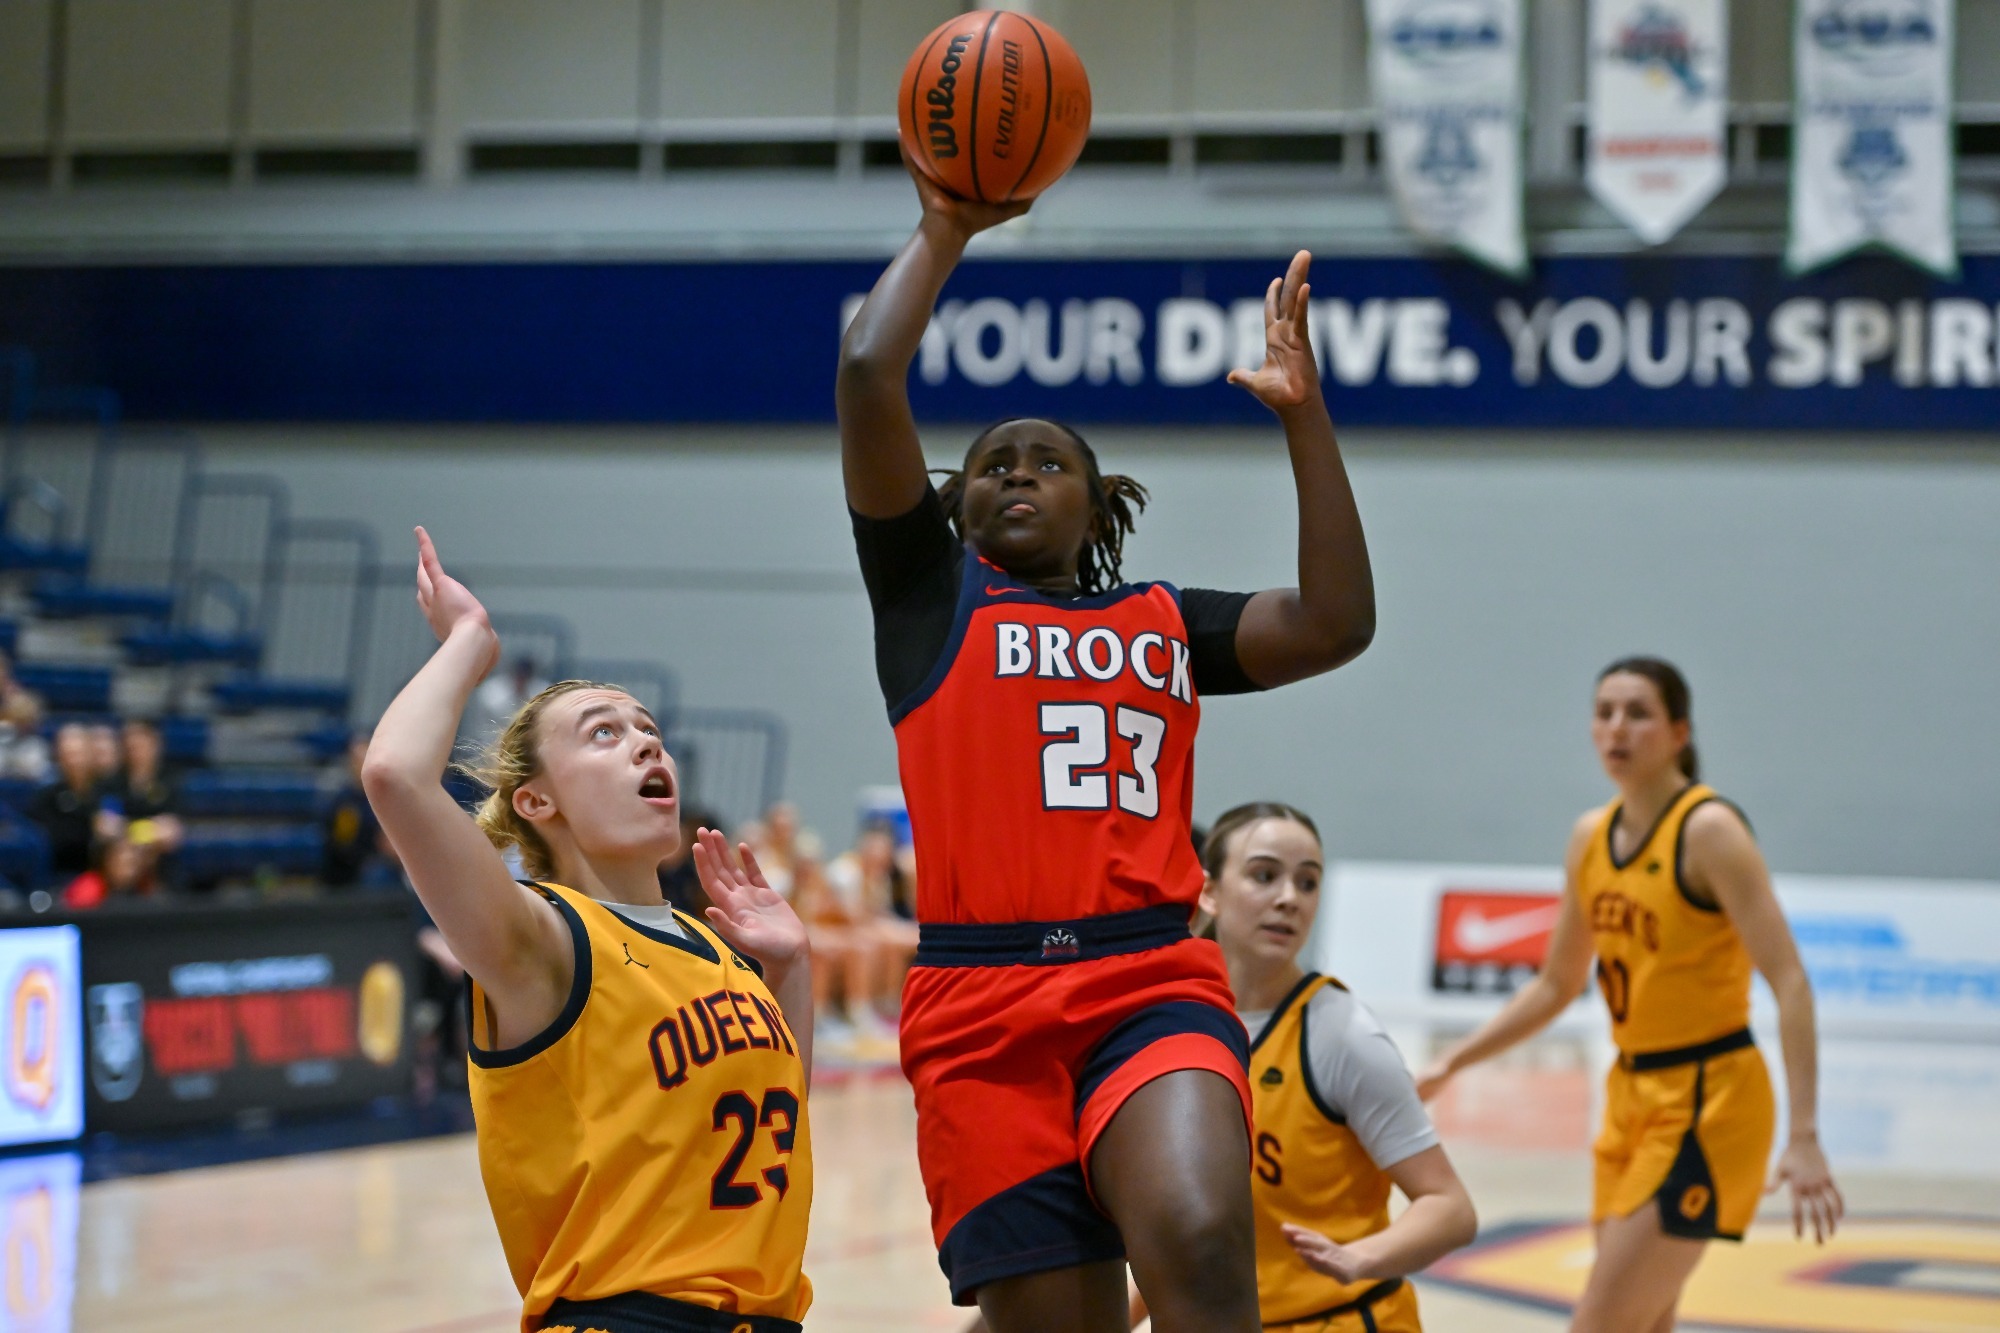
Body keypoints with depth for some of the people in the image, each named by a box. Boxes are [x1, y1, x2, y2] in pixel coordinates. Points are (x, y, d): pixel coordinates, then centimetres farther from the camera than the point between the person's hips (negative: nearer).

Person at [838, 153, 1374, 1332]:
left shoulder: (1166, 622, 22)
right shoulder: (931, 594, 15)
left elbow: (1335, 625, 7)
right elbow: (868, 376, 4)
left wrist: (1304, 415, 7)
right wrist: (945, 233, 13)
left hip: (1155, 985, 1)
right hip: (982, 1004, -1)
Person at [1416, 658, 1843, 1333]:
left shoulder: (1709, 830, -15)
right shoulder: (1591, 836, 7)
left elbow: (1790, 983, -20)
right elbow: (1557, 985, 19)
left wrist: (1804, 1138, -27)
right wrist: (1450, 1065, 14)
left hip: (1707, 1102, -8)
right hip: (1633, 1095, 8)